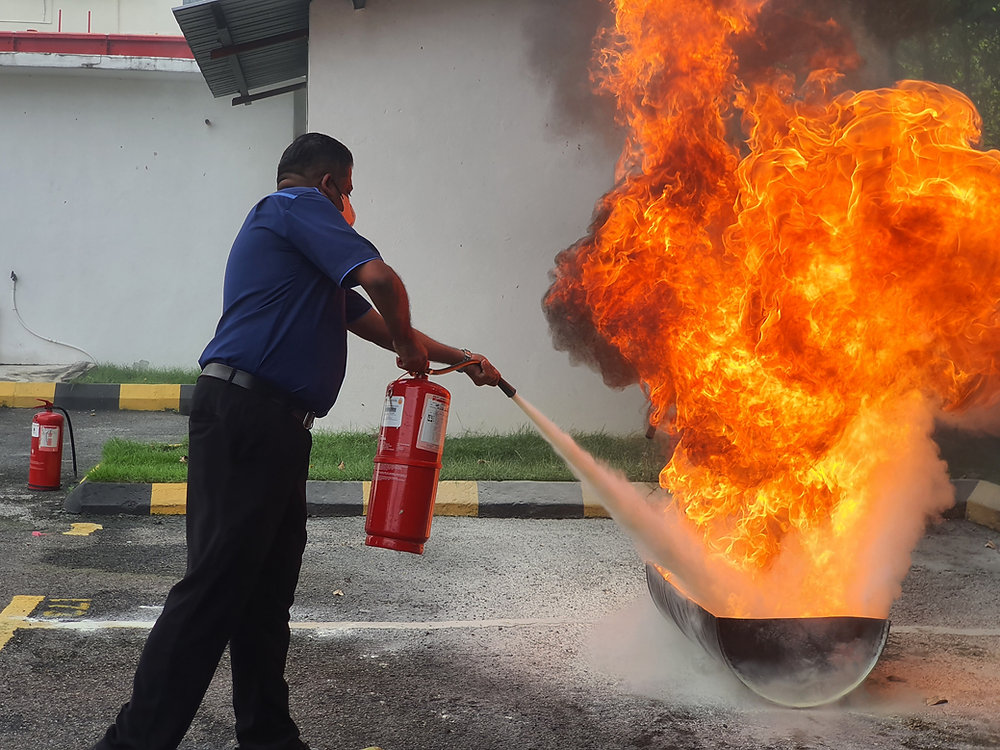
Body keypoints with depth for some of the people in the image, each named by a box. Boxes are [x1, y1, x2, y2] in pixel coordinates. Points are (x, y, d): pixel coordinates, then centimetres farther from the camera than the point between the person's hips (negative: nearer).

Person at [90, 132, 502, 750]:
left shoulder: (290, 233, 30)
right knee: (217, 582, -12)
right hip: (246, 413, -10)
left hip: (275, 426, 10)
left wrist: (461, 359, 39)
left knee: (266, 588, 12)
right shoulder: (302, 206, 0)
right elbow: (380, 278, -15)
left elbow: (370, 321, 35)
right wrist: (410, 345, 4)